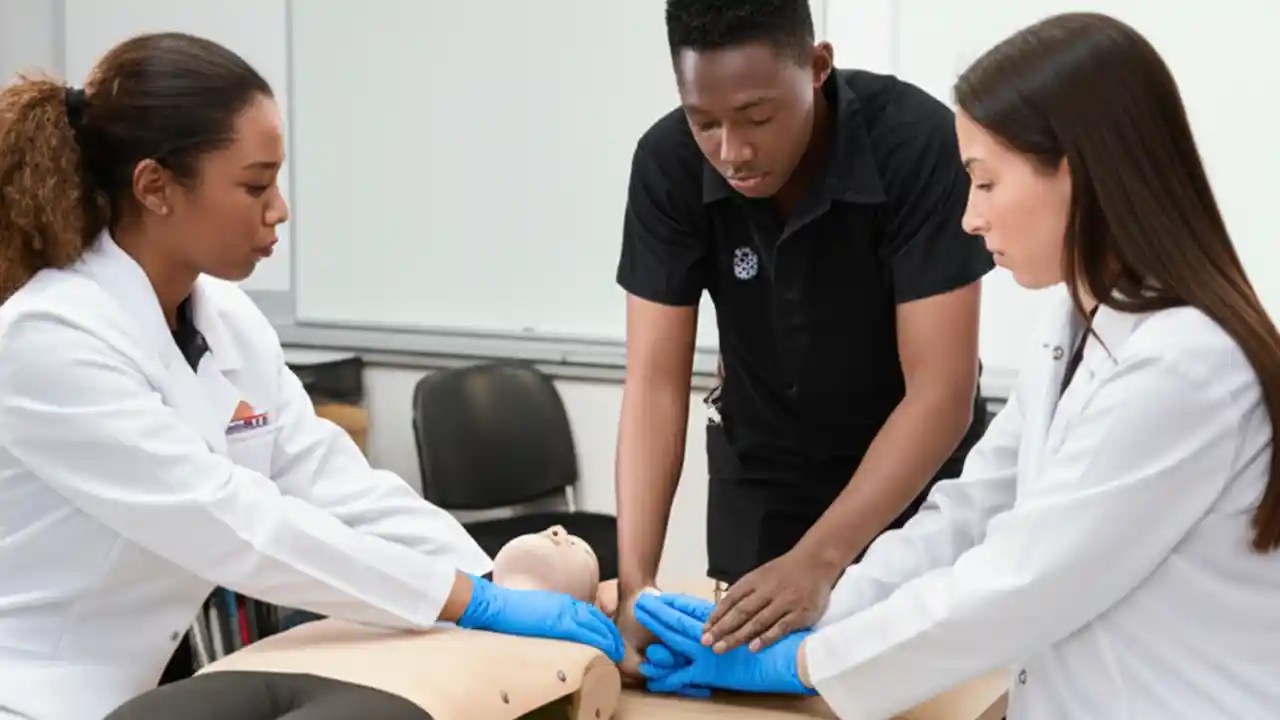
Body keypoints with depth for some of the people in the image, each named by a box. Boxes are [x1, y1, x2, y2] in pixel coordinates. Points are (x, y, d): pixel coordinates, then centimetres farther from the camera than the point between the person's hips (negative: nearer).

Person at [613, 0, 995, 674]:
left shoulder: (919, 143, -29)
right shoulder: (667, 164, -20)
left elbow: (942, 392, -31)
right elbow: (655, 381, -20)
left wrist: (815, 562, -41)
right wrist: (635, 579, -33)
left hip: (918, 470, -2)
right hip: (761, 470, 2)